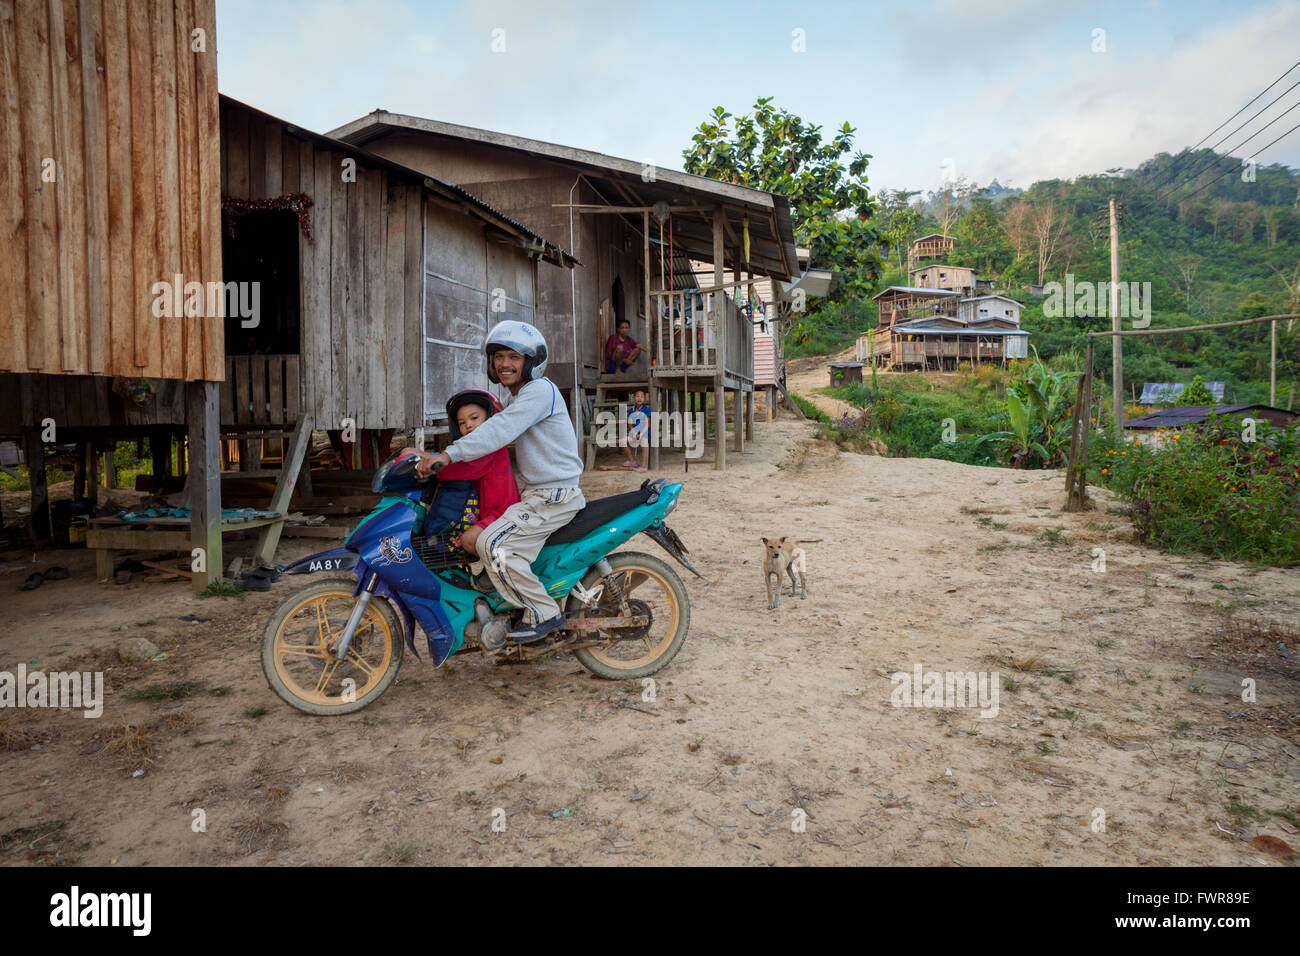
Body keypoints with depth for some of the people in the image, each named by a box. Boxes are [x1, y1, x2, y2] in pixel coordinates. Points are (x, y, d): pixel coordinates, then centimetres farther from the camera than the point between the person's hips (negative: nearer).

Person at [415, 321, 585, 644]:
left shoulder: (540, 390, -15)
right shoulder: (518, 397, 18)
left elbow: (500, 430, -27)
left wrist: (449, 454, -33)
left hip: (555, 496, -11)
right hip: (537, 492, 11)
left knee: (492, 544, -20)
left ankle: (544, 613, -10)